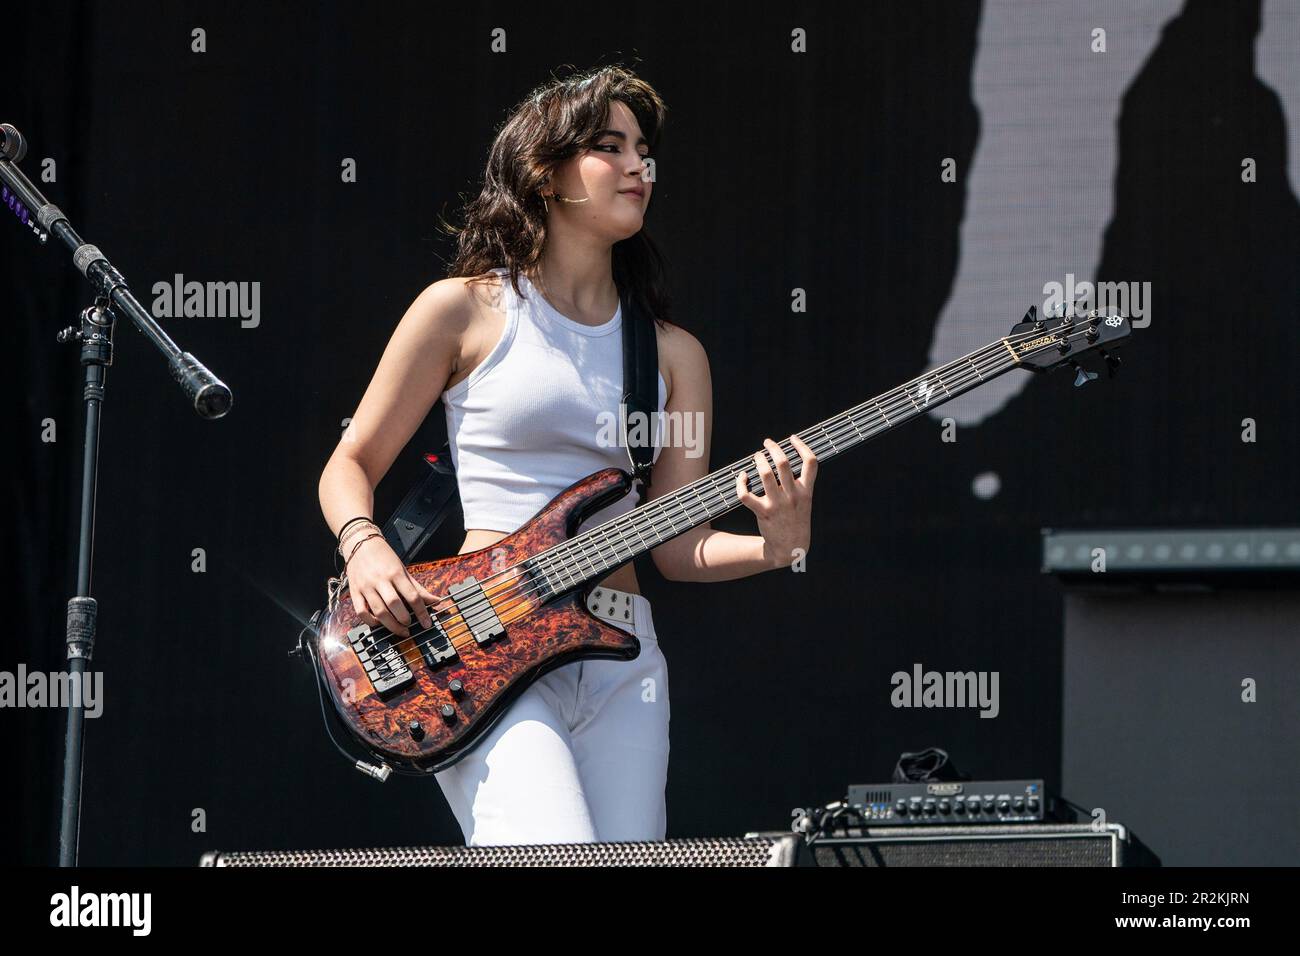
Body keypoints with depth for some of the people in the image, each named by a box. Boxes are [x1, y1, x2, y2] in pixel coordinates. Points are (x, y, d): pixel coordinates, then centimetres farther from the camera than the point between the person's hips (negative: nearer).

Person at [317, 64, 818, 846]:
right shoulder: (467, 311, 5)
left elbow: (676, 545, 9)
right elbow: (351, 466, 8)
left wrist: (772, 547, -11)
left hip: (622, 659, 5)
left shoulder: (673, 353, 16)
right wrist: (367, 550, -12)